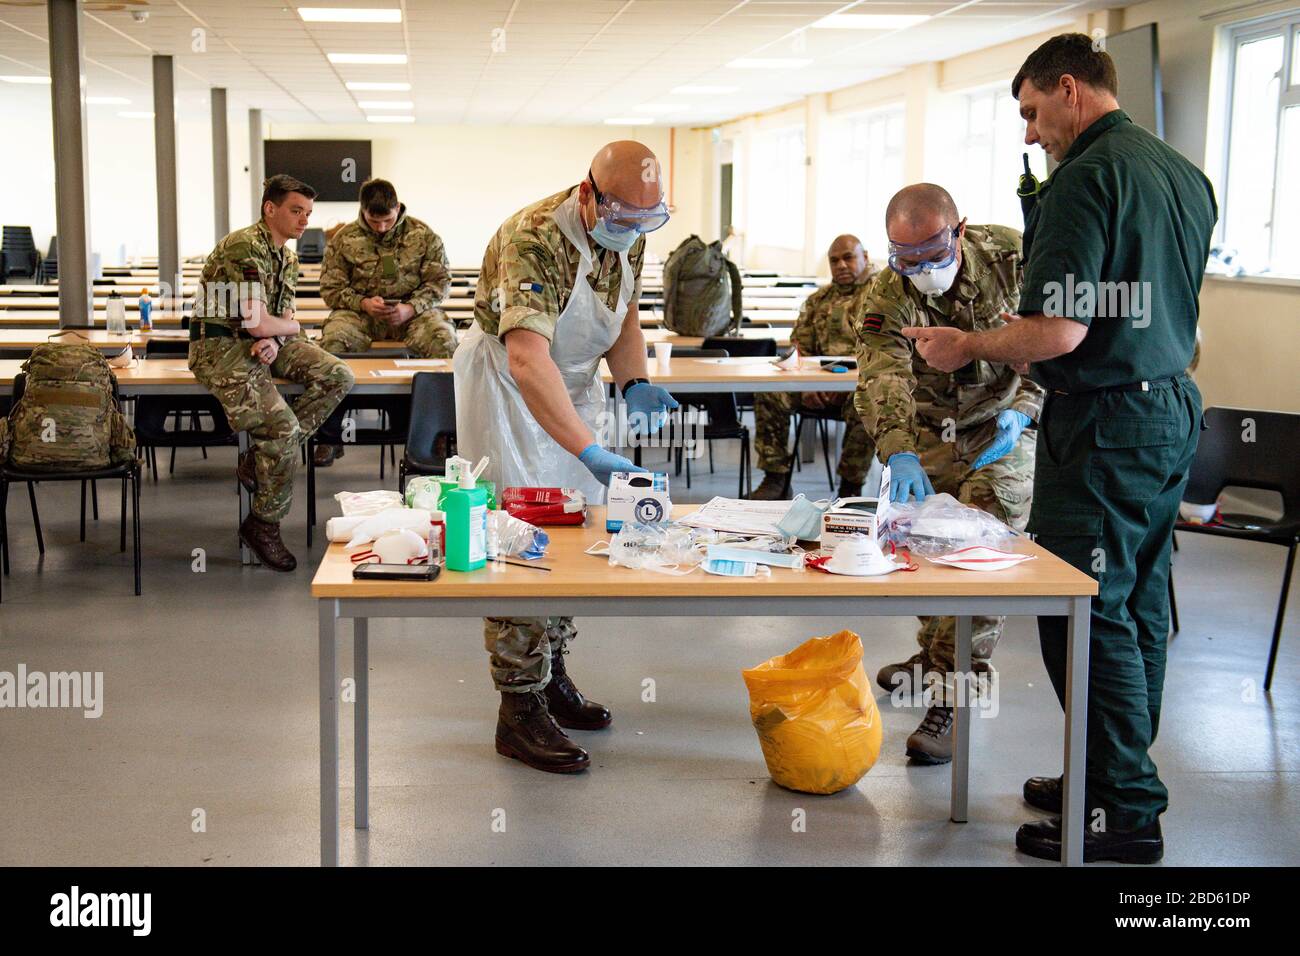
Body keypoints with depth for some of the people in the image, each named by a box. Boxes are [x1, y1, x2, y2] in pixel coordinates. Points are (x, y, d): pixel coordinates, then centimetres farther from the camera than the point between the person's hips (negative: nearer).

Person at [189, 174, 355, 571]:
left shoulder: (287, 258, 13)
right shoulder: (243, 247, -17)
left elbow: (283, 319, 14)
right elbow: (259, 323, -22)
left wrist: (274, 340, -10)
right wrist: (291, 329, 0)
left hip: (262, 344, 9)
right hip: (221, 347, -9)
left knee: (337, 376, -9)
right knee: (283, 427, -23)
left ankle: (261, 458, -5)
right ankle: (263, 524, -3)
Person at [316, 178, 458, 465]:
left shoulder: (423, 235, 3)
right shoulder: (344, 239, 4)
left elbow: (440, 281, 3)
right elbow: (331, 288, 6)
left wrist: (410, 308, -15)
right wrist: (364, 304, -14)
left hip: (413, 310, 0)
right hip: (360, 312, 1)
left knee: (445, 339, -32)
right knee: (333, 339, -32)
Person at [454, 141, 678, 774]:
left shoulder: (627, 235, -7)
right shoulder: (534, 240, -33)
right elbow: (527, 360, -44)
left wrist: (633, 383, -9)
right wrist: (590, 451, -51)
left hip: (573, 383, 8)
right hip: (505, 386, -8)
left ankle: (552, 675, 26)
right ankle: (519, 710, -2)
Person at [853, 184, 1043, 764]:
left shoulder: (1012, 258, -17)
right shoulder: (884, 299, -15)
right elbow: (882, 380, -29)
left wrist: (1022, 409, -23)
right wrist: (898, 451, -47)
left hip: (1009, 428, -3)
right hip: (934, 434, 3)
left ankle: (952, 695, -16)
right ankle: (934, 652, 34)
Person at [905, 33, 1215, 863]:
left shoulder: (1086, 178, -16)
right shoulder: (1186, 175, 12)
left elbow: (1060, 331, -23)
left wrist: (966, 347, -7)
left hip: (1105, 422, -9)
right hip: (1174, 407, 10)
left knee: (1089, 613, -3)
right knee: (1140, 605, 15)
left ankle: (1127, 812, 2)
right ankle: (1119, 775, 26)